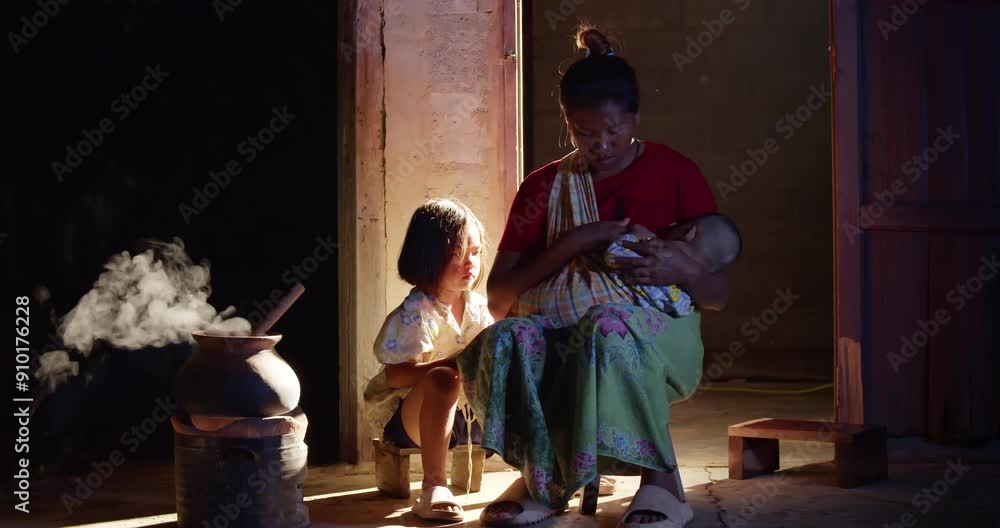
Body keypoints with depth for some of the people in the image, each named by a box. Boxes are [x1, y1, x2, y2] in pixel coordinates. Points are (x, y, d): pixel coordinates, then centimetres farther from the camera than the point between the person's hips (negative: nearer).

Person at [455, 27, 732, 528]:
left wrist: (681, 271, -17)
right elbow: (498, 298, 3)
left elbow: (718, 293, 8)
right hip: (558, 332, 2)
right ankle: (541, 477, -20)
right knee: (506, 339, -34)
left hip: (657, 334, -2)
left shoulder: (676, 174, 7)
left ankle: (659, 479, -31)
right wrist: (571, 244, -11)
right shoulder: (544, 187, 11)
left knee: (607, 325, -40)